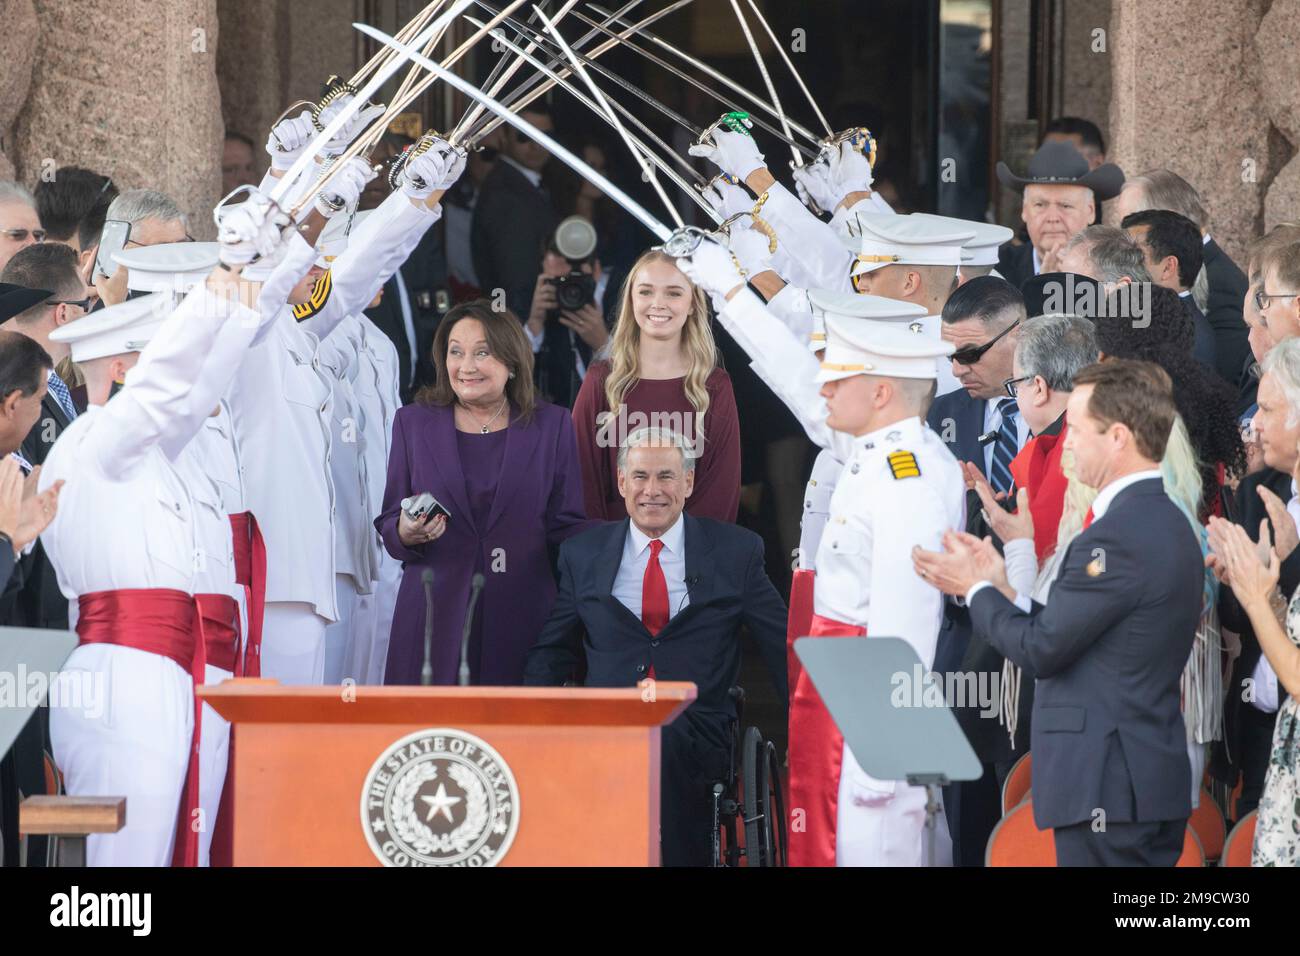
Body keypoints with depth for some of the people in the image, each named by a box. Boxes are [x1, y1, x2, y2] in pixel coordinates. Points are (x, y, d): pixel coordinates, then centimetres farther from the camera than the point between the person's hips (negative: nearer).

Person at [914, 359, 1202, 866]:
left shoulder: (1118, 535, -18)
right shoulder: (1167, 522, 13)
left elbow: (1041, 650, -14)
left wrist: (976, 589, 2)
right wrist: (1000, 588, 15)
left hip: (1106, 786, -10)